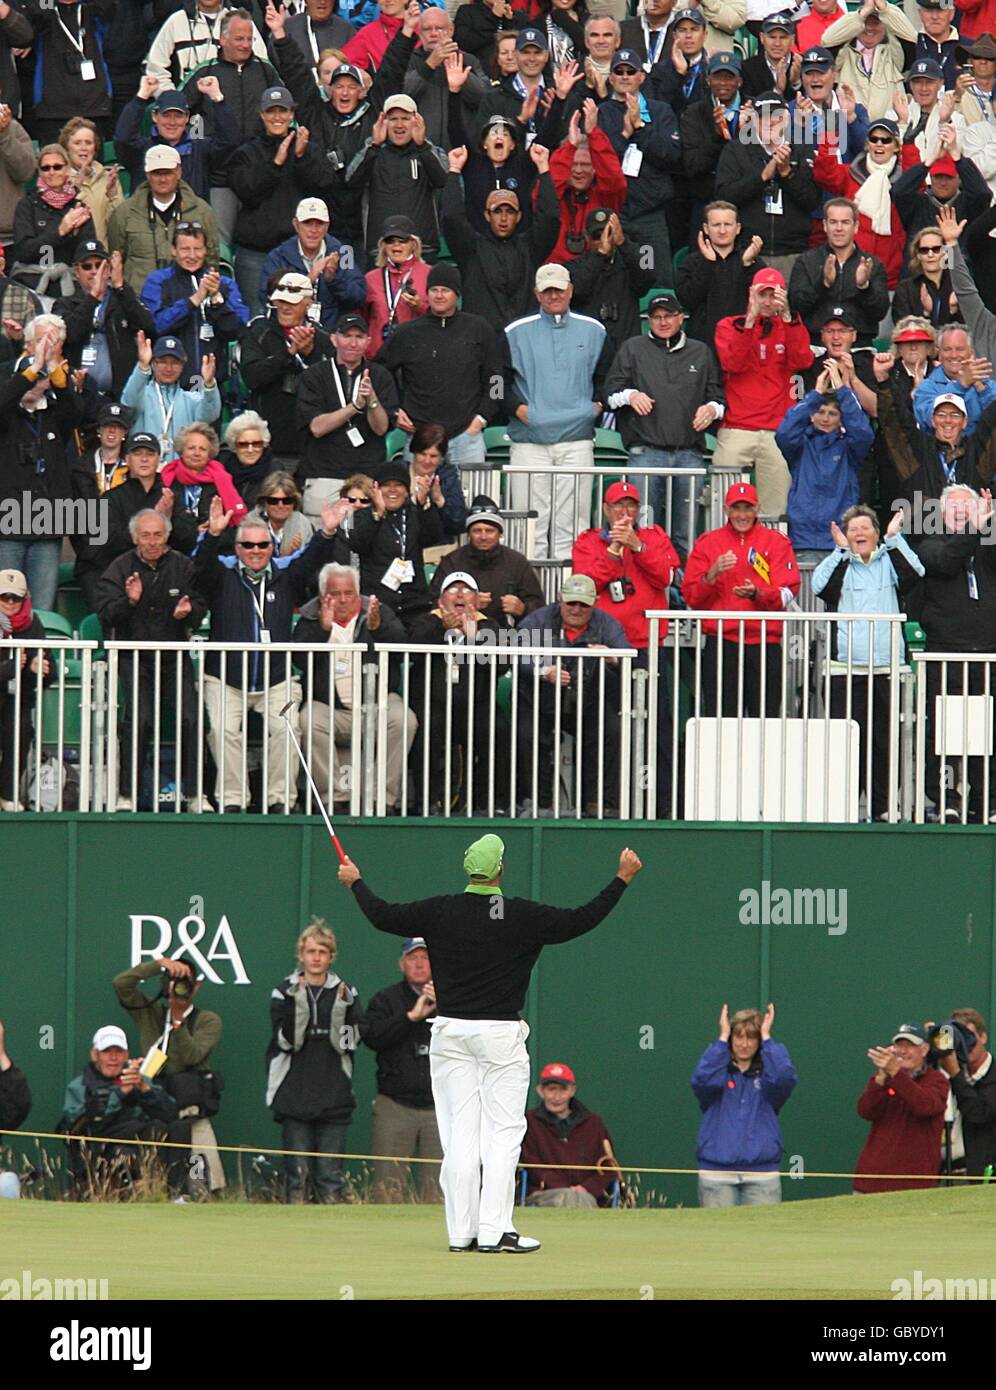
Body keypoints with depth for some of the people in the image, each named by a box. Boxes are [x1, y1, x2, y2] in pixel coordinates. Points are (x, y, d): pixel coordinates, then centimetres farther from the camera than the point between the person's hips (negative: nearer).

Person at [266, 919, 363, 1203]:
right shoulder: (284, 993, 6)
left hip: (334, 1094, 1)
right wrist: (296, 1005, -17)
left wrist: (341, 1011, -14)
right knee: (298, 1171, -2)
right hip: (294, 1096, -1)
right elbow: (286, 1041, -6)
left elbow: (348, 1043, 0)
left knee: (331, 1172, -1)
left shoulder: (345, 994, 8)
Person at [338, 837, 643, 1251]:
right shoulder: (523, 916, -7)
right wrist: (623, 878, 8)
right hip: (501, 1033, -3)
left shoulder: (439, 912, -2)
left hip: (450, 1032, 3)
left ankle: (461, 1232, 4)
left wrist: (356, 882, 25)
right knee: (502, 1132, -1)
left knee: (459, 1134, 5)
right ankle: (495, 1231, -9)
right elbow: (581, 920, -3)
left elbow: (382, 915, 7)